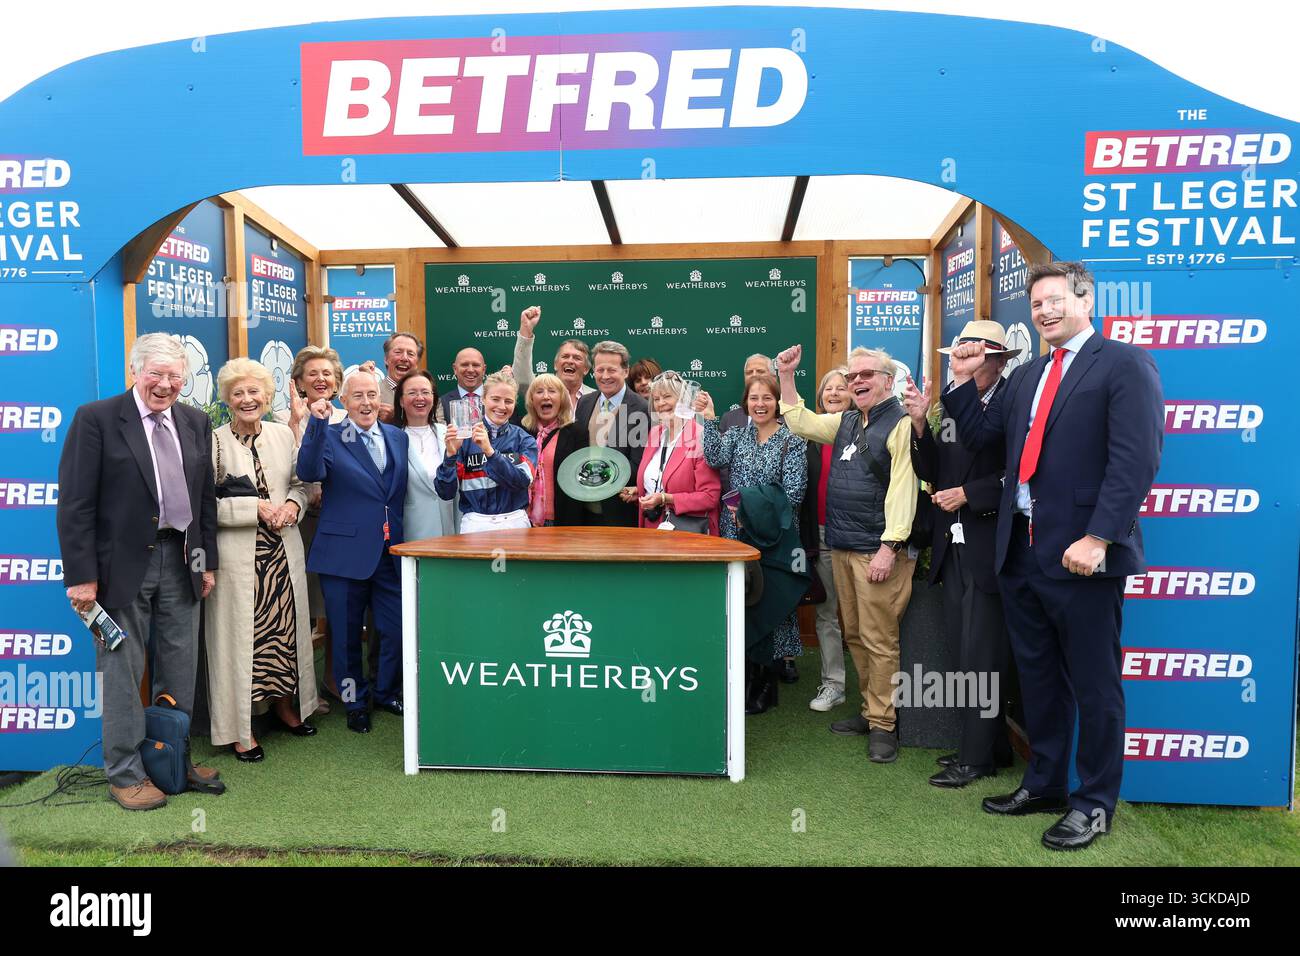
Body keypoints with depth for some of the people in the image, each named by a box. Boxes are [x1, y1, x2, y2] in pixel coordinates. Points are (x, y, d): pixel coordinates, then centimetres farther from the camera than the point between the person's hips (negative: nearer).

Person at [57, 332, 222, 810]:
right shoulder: (96, 418, -7)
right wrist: (81, 575, -13)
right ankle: (125, 774, 19)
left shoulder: (195, 422, 7)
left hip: (180, 561, 5)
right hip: (123, 564, -5)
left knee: (180, 672, 13)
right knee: (122, 673, 5)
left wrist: (208, 561, 10)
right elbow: (75, 504, -10)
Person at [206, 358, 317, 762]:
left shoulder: (283, 434, 8)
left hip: (283, 548, 5)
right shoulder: (215, 441, -6)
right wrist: (257, 508, -15)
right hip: (237, 552, -4)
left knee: (285, 627, 12)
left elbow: (301, 484, 14)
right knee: (239, 634, 1)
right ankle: (239, 728, 14)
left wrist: (292, 505, -6)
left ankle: (285, 705, 31)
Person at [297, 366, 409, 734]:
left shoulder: (398, 437, 10)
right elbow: (309, 472, -22)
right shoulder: (328, 437, -3)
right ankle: (355, 702, 29)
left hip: (390, 551, 3)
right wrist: (317, 423, -31)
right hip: (344, 552, -3)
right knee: (347, 634, 9)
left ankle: (385, 693, 31)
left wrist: (400, 536, 6)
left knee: (397, 630, 7)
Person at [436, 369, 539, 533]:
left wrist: (489, 451, -24)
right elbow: (446, 493, -4)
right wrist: (450, 455, -19)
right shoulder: (465, 437, 0)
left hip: (514, 523, 1)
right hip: (475, 524, 0)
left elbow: (522, 481, -15)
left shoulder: (524, 440, 2)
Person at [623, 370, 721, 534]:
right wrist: (638, 491, 1)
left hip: (688, 528, -6)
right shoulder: (654, 433, 8)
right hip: (651, 525, 7)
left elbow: (710, 497, -16)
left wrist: (665, 499, -20)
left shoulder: (700, 438, -15)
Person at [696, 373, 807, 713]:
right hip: (735, 534, 3)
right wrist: (710, 420, -14)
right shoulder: (737, 434, 9)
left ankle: (765, 687, 17)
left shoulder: (791, 441, -2)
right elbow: (716, 459, -10)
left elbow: (794, 492, -9)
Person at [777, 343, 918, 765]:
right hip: (841, 547, 8)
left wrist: (889, 547, -21)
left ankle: (883, 725, 8)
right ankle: (870, 711, 26)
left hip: (877, 551, -8)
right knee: (854, 635, 14)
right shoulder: (845, 421, 14)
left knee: (879, 640, -3)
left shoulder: (901, 425, -10)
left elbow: (902, 490, -17)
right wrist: (787, 376, 16)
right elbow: (800, 423, 23)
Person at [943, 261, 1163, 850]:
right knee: (1037, 679, 17)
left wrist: (1098, 538, -23)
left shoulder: (1125, 365, -6)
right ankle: (1043, 784, 33)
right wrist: (964, 380, 7)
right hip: (1021, 552, 7)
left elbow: (1135, 461, -16)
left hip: (1083, 554, -7)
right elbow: (978, 437, 17)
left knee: (1094, 685, 7)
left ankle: (1095, 803, 23)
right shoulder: (1026, 376, 16)